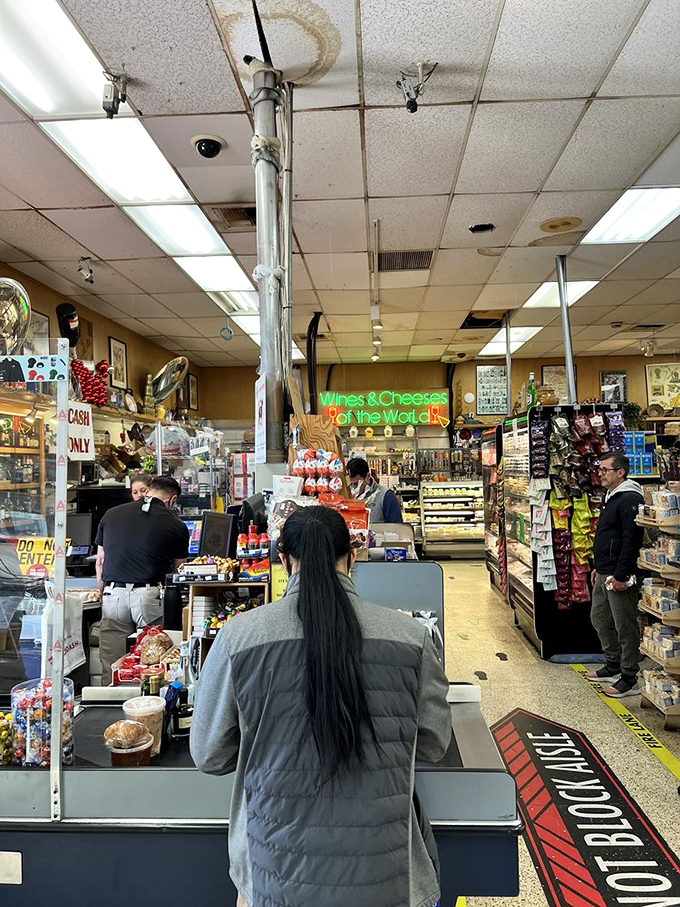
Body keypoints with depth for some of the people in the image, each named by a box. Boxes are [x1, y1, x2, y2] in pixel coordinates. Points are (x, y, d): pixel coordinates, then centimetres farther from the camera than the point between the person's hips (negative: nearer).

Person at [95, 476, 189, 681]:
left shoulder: (111, 514, 13)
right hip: (150, 594, -2)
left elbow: (100, 561, 20)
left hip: (113, 594, 3)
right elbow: (178, 568, 11)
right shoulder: (176, 525, 4)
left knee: (110, 669, 9)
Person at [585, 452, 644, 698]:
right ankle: (613, 666, 33)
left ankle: (629, 680, 11)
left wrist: (620, 575, -23)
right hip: (604, 575, 11)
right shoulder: (611, 498, 15)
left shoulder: (630, 499, -17)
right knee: (599, 618, 19)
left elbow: (631, 540, -23)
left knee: (625, 627, 0)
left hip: (619, 577, -11)